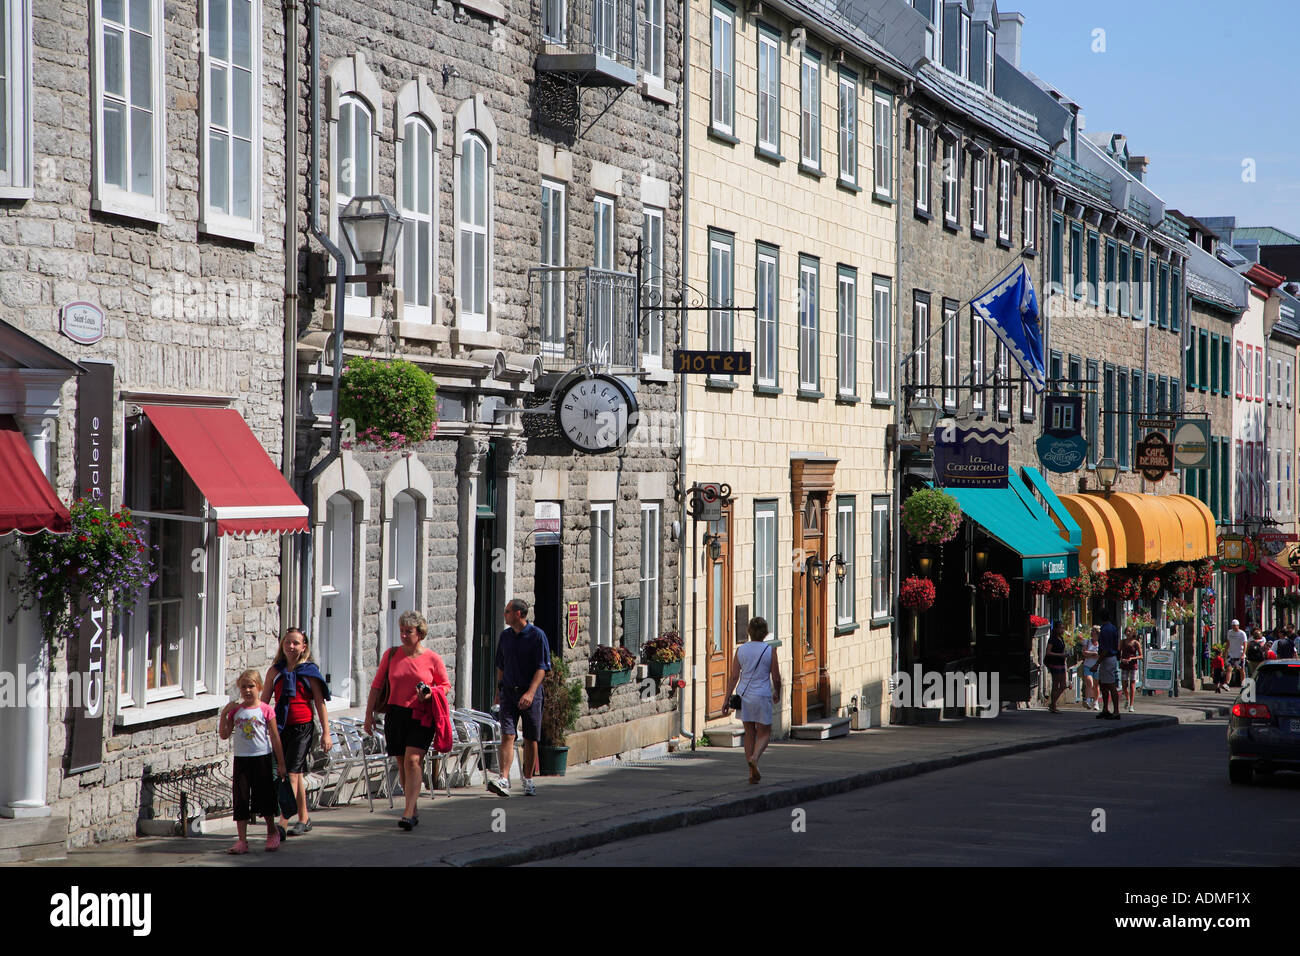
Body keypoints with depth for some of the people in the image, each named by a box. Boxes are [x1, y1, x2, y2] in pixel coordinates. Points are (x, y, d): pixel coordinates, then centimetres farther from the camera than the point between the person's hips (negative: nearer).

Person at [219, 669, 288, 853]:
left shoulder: (266, 710, -4)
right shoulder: (235, 710, 4)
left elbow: (275, 737, -1)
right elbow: (224, 735, 4)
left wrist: (281, 763, -2)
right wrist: (224, 713, -8)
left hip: (262, 758, -3)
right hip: (241, 759, 3)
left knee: (265, 797, 4)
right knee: (241, 799, 0)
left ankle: (272, 832, 27)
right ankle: (242, 840, 4)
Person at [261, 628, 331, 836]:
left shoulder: (309, 671, -2)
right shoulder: (275, 671, 7)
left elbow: (320, 703, 0)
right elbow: (264, 701, 10)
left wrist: (326, 733, -2)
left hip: (303, 727, -4)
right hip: (282, 727, 4)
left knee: (291, 774, -11)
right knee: (296, 774, 12)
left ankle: (283, 825, -16)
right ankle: (304, 819, 25)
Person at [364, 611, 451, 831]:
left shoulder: (432, 659, -1)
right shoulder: (391, 654, 6)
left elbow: (446, 686, 8)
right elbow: (377, 686, 10)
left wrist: (430, 693, -12)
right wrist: (369, 714, 5)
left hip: (421, 716, -4)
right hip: (395, 714, 4)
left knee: (413, 761, -15)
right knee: (402, 764, 8)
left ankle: (408, 813, -20)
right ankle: (414, 808, 22)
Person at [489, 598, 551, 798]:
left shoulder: (537, 635, -5)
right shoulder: (505, 636, 12)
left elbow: (542, 668, -9)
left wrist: (530, 692, -19)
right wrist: (498, 693, 18)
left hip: (530, 694, -3)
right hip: (508, 692, 3)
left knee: (530, 740, 4)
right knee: (507, 736, -10)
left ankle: (528, 780, 16)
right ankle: (503, 780, -20)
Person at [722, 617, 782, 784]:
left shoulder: (740, 650, 1)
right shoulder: (770, 651, -6)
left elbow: (733, 677, -2)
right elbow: (776, 677, -2)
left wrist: (727, 699, 1)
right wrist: (777, 693, 17)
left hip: (743, 695, 3)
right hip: (762, 695, -3)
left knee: (750, 733, 13)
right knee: (764, 733, 8)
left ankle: (752, 773, 13)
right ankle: (754, 758, -22)